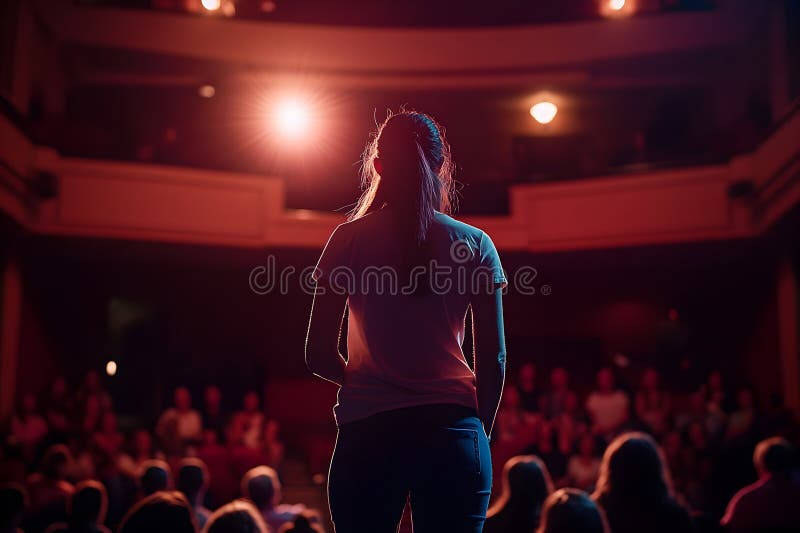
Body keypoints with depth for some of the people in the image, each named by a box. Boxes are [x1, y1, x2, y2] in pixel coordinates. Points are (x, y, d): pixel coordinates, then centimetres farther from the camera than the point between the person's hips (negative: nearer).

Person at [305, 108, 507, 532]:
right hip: (452, 428, 1)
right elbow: (493, 359, 2)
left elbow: (319, 356, 3)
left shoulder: (349, 240, 2)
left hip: (367, 429, 0)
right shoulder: (475, 245, 3)